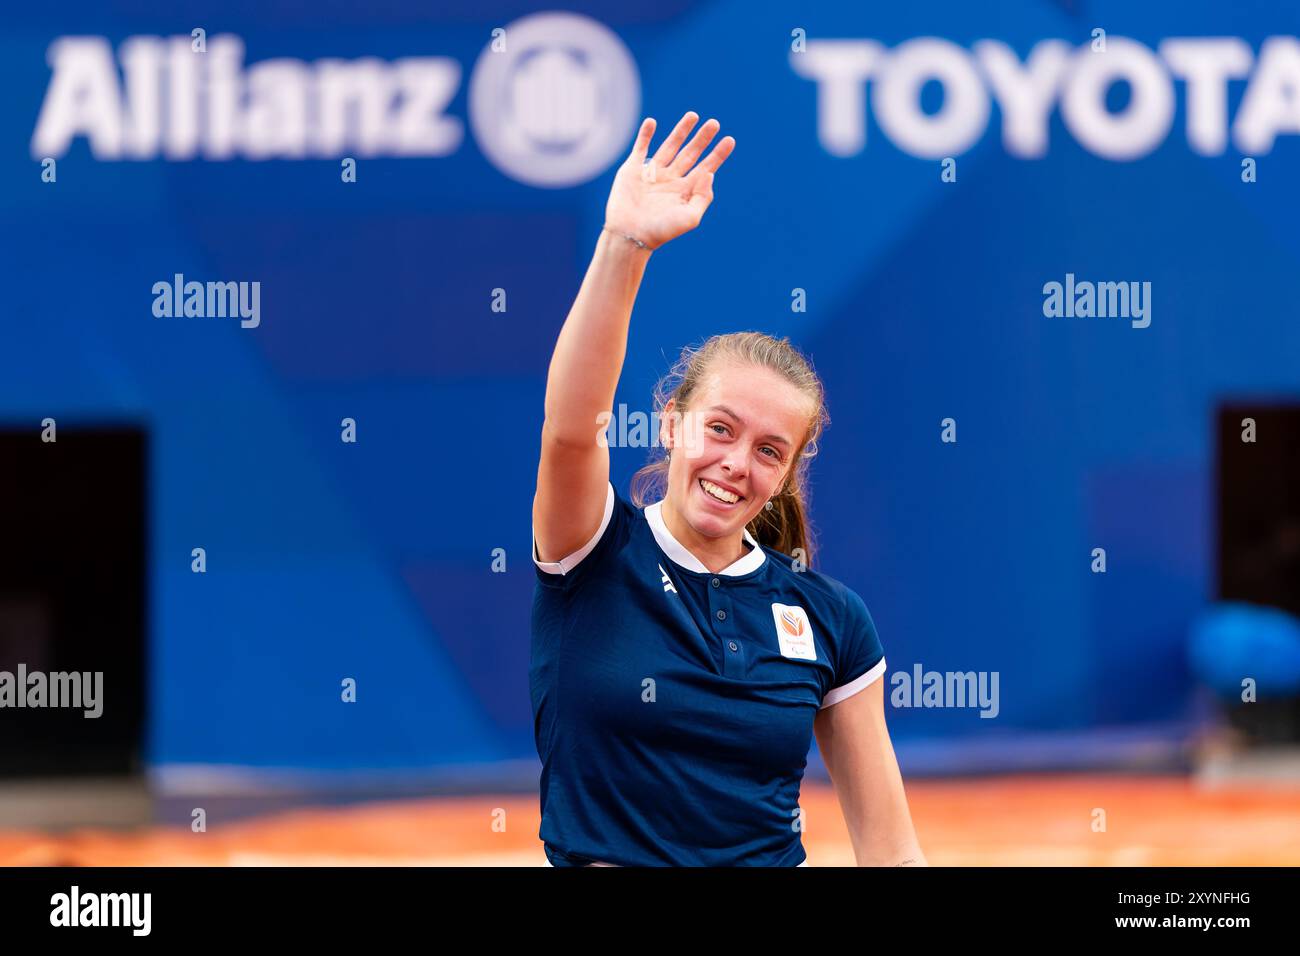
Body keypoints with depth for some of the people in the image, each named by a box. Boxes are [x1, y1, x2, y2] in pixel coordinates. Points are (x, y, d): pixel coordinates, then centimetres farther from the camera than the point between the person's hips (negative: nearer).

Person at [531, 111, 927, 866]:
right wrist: (625, 246, -30)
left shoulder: (831, 619, 6)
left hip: (774, 858, 1)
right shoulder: (597, 555, 0)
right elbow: (573, 424, -19)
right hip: (603, 859, -1)